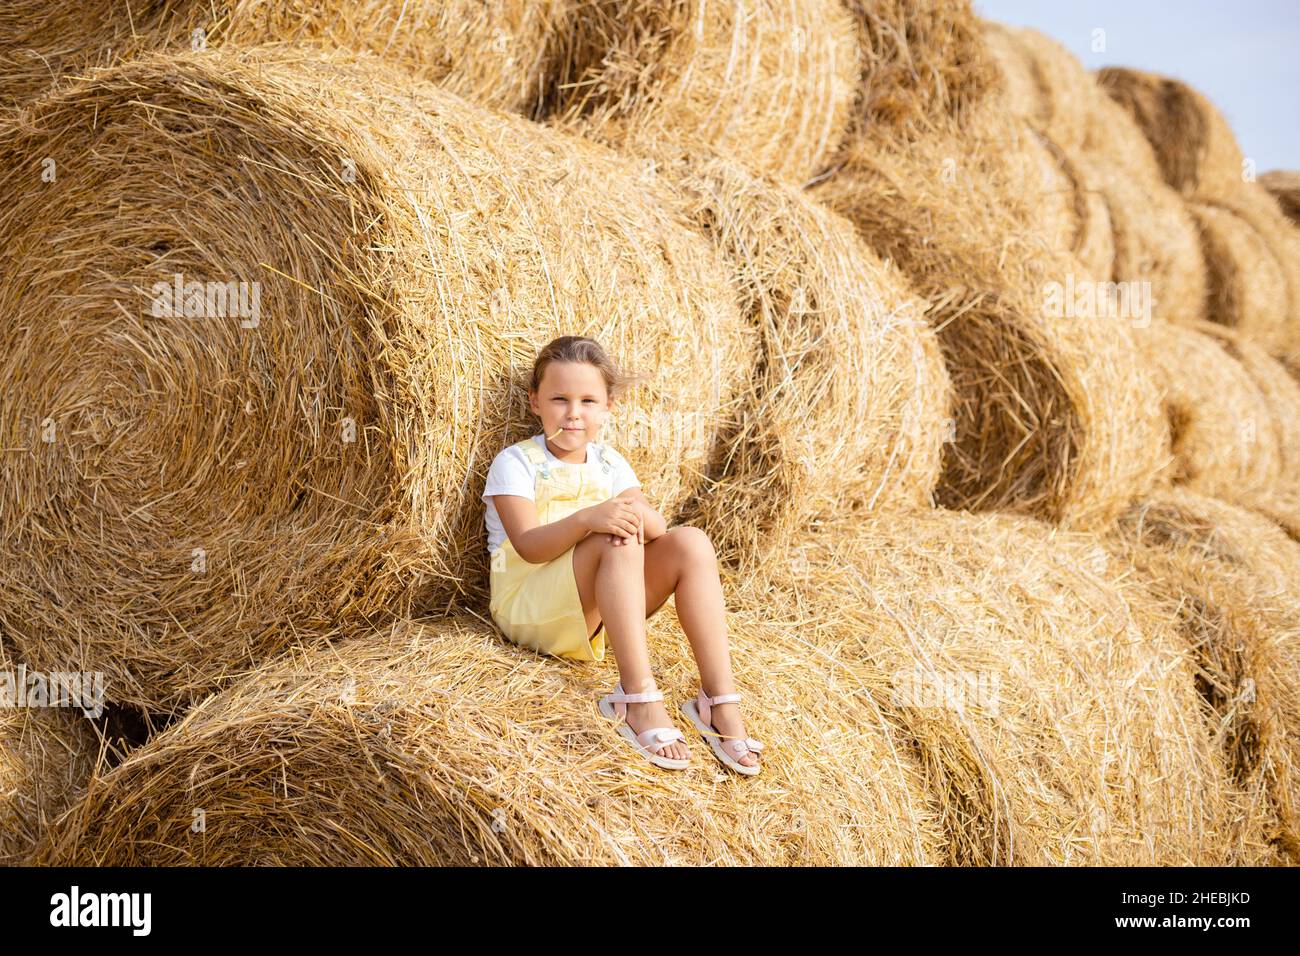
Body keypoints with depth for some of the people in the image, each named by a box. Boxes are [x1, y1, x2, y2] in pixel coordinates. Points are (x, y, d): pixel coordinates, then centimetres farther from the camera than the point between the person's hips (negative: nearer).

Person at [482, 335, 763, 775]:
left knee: (690, 543, -17)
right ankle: (638, 698, -37)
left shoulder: (609, 463, 11)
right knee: (615, 541, -32)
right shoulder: (516, 463, -4)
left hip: (600, 618, 5)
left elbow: (656, 529, -4)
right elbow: (529, 546, -20)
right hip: (529, 611, -5)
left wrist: (638, 515, -28)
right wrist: (586, 518, -38)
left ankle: (720, 700, -25)